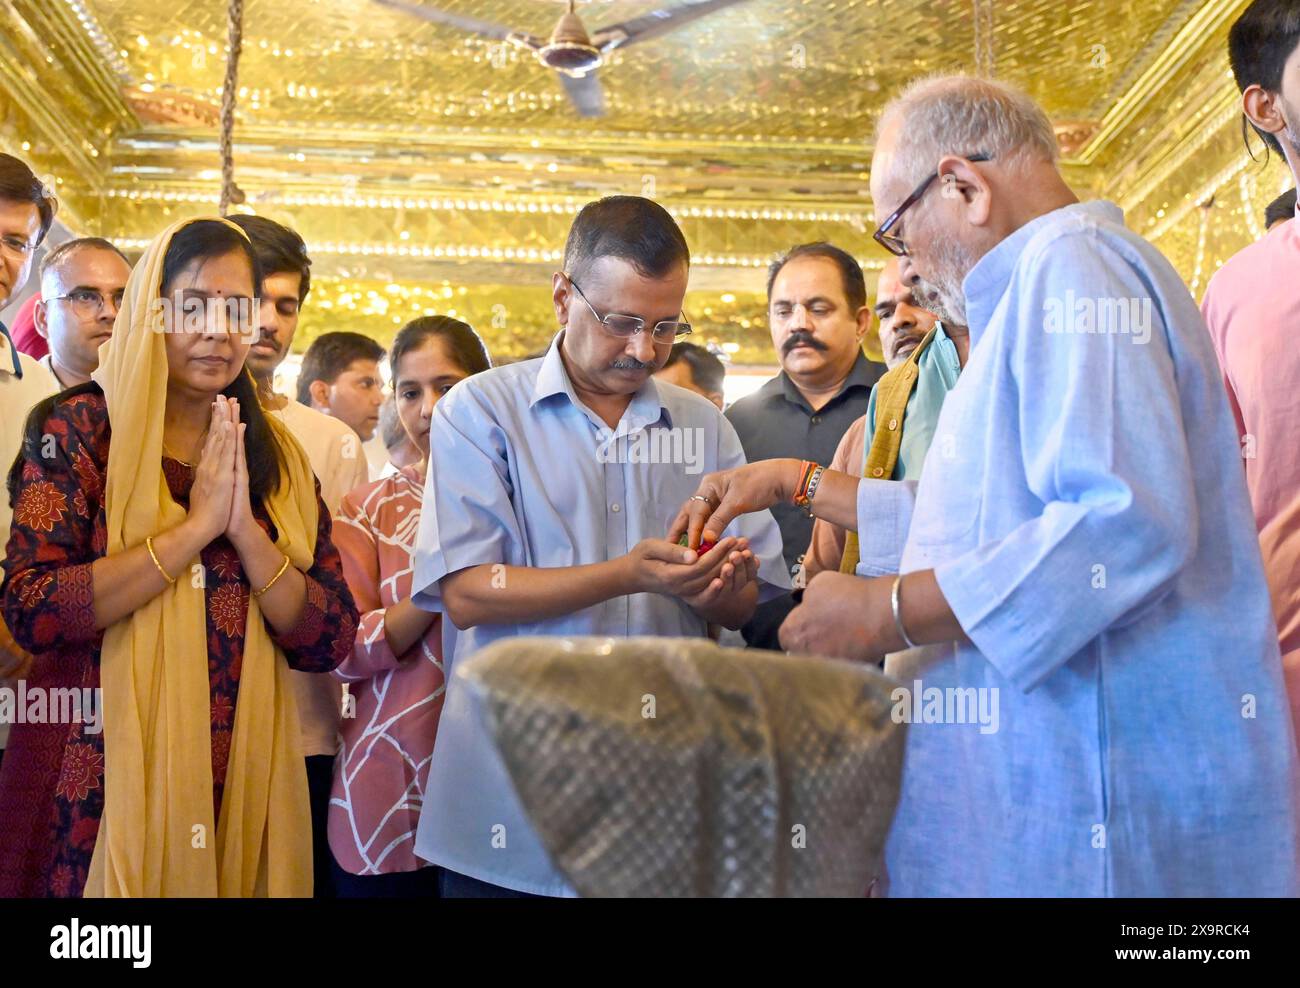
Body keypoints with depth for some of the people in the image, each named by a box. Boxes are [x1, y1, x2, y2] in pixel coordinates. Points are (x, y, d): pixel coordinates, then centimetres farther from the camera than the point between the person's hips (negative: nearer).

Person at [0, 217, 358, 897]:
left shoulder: (279, 459, 8)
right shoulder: (79, 428, -3)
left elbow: (330, 641, 0)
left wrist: (245, 530, -13)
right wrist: (195, 527, -17)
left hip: (240, 786, 4)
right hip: (99, 784, -3)